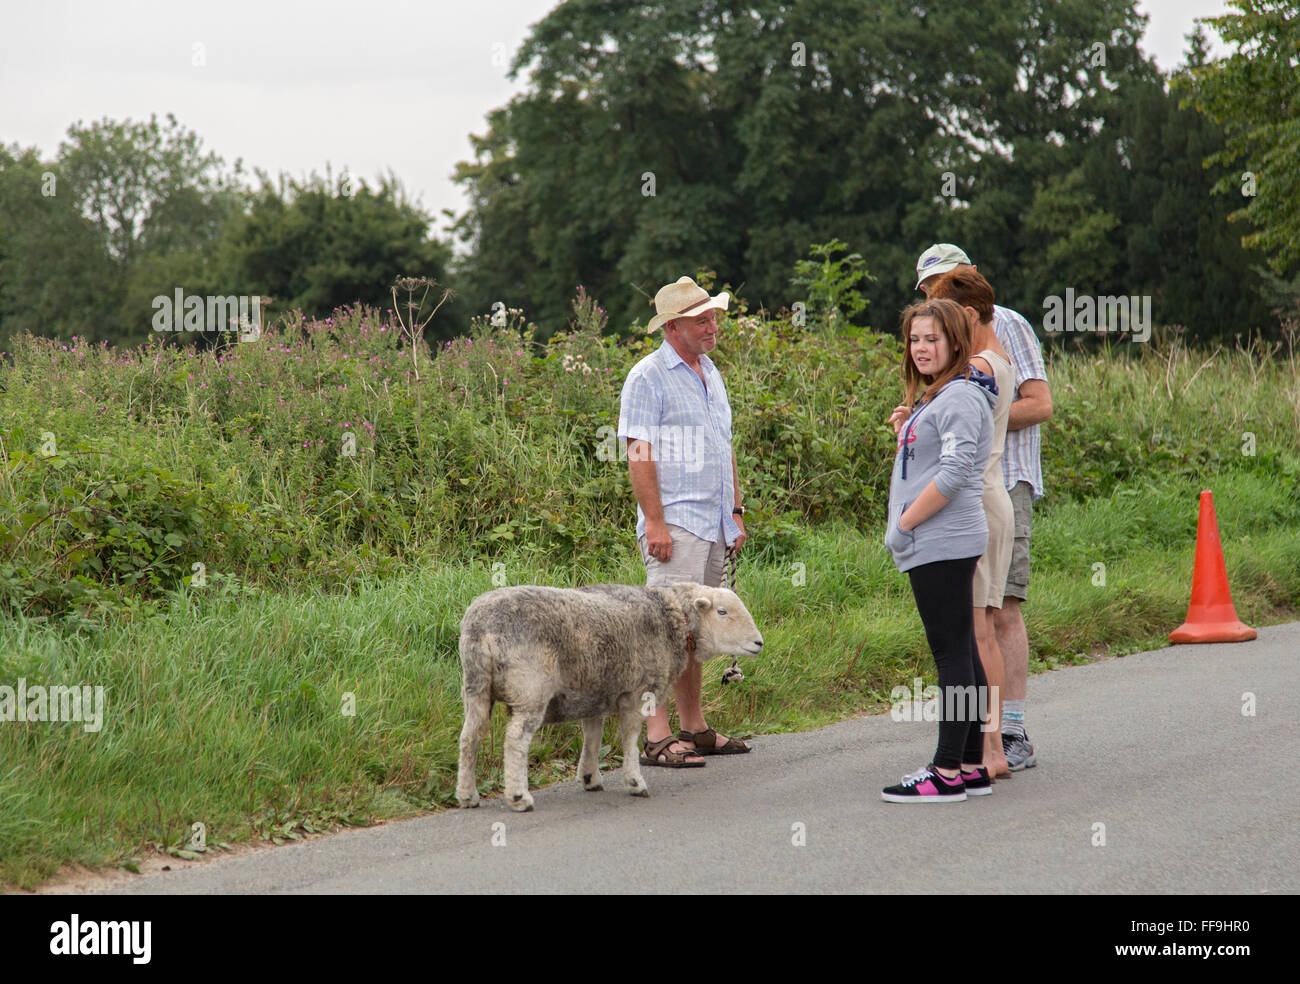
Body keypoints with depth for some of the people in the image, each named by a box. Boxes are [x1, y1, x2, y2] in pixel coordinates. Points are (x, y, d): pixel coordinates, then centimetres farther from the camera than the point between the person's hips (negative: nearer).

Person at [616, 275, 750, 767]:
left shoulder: (709, 372, 17)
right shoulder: (648, 377, -8)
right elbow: (640, 454, -13)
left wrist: (735, 510, 19)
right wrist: (654, 523, -19)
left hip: (712, 524, 8)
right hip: (675, 523, -8)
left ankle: (695, 728, 19)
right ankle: (657, 736, -14)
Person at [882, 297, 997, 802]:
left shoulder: (960, 397, -12)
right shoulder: (934, 397, 20)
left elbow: (953, 474, -21)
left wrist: (903, 524, -15)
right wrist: (905, 434, 12)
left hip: (943, 544, -11)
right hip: (937, 546, 11)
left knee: (952, 653, -9)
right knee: (961, 653, 11)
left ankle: (947, 773, -9)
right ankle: (971, 766, 14)